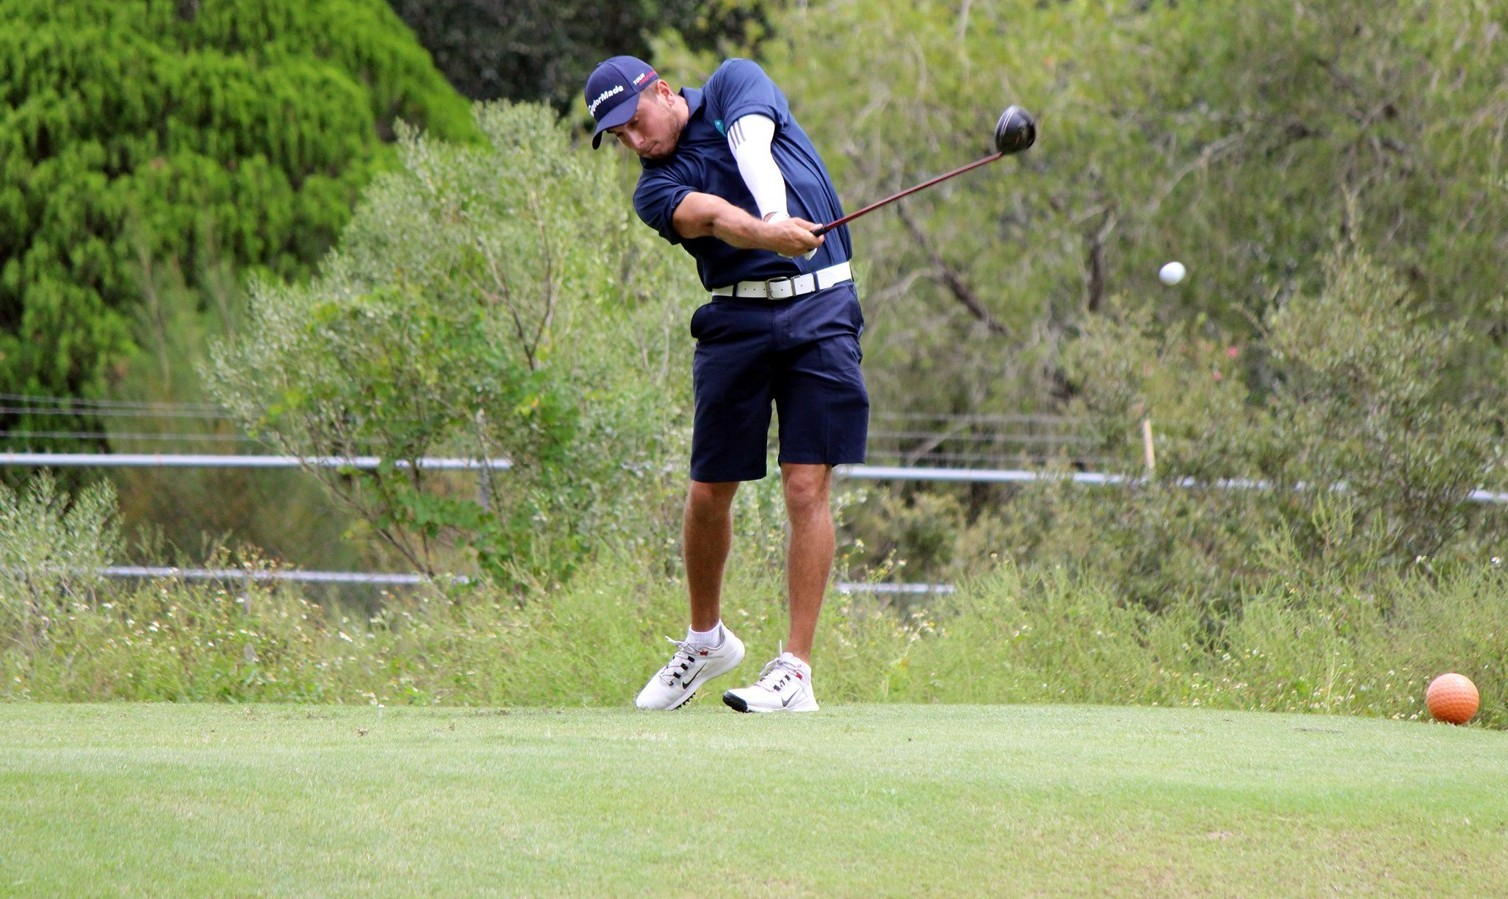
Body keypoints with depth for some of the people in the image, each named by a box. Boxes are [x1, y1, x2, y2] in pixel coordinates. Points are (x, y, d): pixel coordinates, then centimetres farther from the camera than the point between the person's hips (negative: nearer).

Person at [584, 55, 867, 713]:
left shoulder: (735, 83, 7)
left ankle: (795, 671, -10)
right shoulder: (656, 189, 6)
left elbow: (754, 150, -14)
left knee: (807, 487, -9)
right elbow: (711, 217, -16)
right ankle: (706, 640, 28)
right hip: (735, 320, 3)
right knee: (709, 493, 4)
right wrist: (769, 235, -38)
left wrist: (777, 220, -34)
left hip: (821, 310, -3)